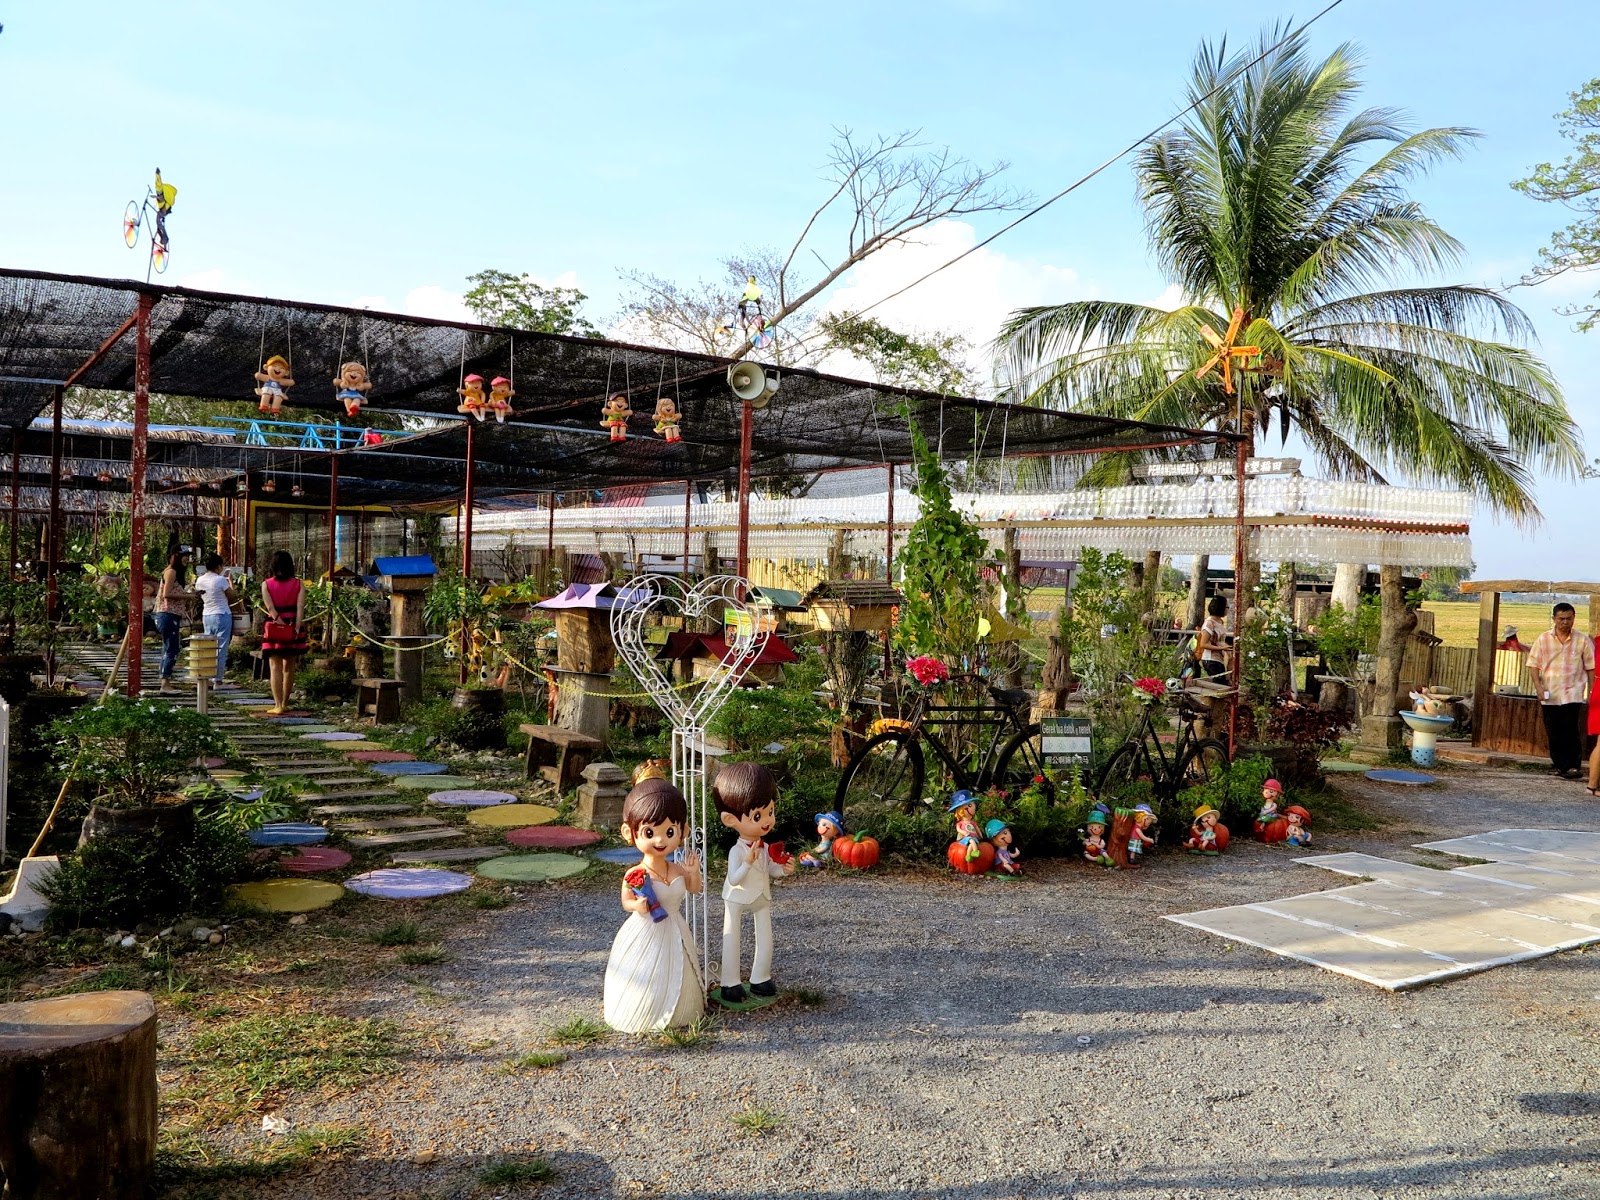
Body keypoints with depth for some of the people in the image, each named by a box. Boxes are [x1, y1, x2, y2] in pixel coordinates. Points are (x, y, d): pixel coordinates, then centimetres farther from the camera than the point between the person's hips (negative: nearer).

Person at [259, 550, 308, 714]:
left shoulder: (267, 584, 0)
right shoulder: (298, 585, 2)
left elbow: (270, 608, -11)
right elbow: (300, 609, -7)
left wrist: (280, 622, -12)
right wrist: (297, 629, -9)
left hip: (274, 629, -2)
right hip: (293, 630, 2)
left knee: (275, 667, 0)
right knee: (289, 667, 12)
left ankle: (278, 705, -7)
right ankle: (285, 703, 19)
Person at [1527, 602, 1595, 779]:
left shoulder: (1583, 640, 2)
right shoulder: (1543, 639, 4)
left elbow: (1590, 667, 5)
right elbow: (1533, 664, 4)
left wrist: (1591, 691, 1)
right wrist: (1538, 687, -8)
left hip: (1573, 694, -2)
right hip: (1549, 695, 2)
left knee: (1571, 731, -9)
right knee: (1554, 733, 6)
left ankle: (1573, 766, -5)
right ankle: (1560, 765, 16)